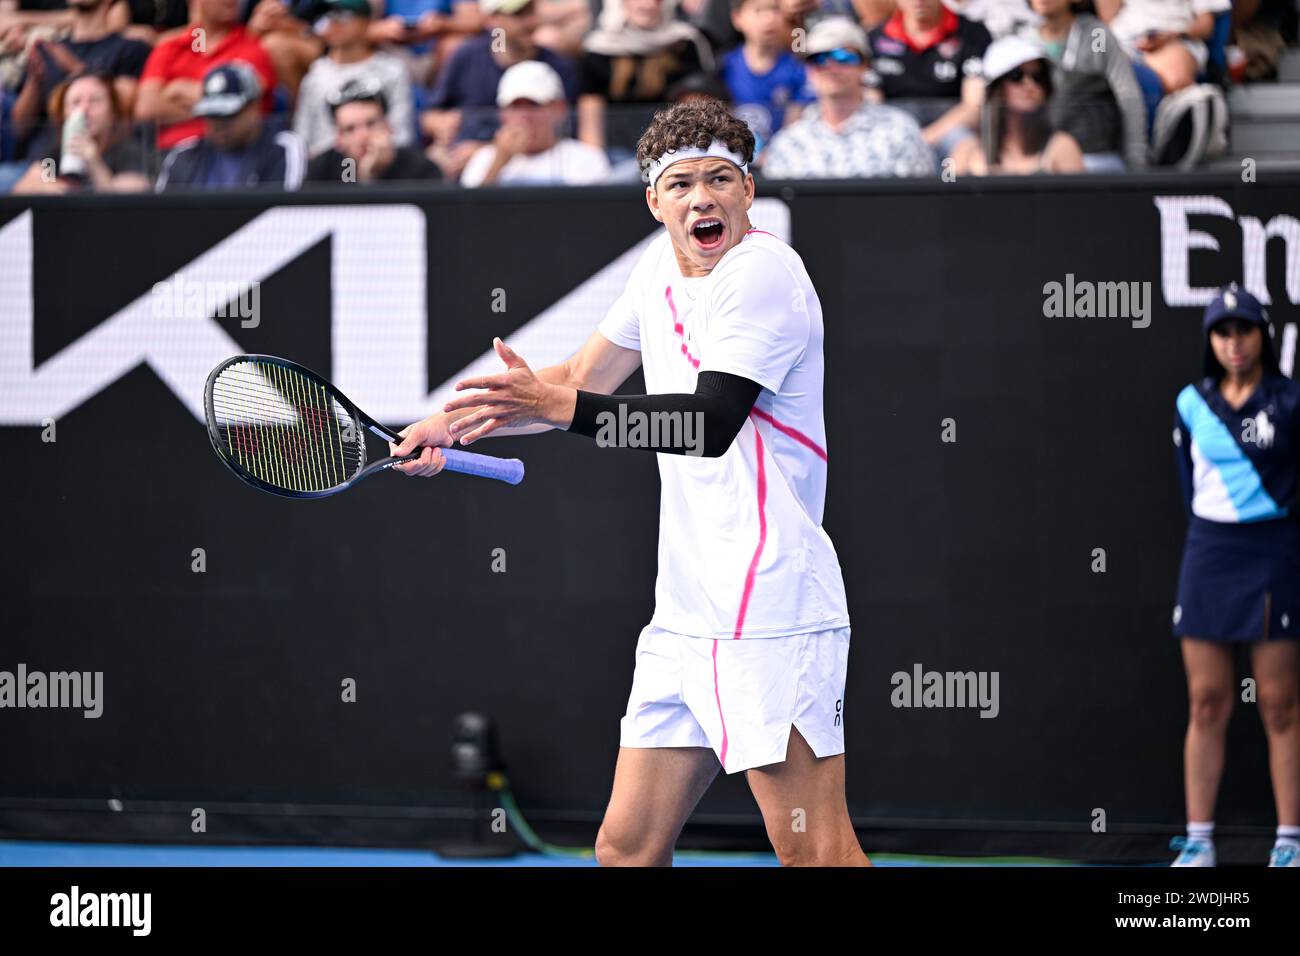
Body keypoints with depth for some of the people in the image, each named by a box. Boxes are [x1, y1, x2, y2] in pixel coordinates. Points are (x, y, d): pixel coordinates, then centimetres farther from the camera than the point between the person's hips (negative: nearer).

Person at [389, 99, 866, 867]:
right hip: (686, 617, 9)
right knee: (627, 849, 8)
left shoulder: (764, 271, -12)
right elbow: (585, 378, 29)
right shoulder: (662, 270, 14)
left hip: (771, 617, -9)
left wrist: (559, 406, -30)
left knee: (816, 853, -12)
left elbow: (712, 422, -24)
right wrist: (457, 424, 22)